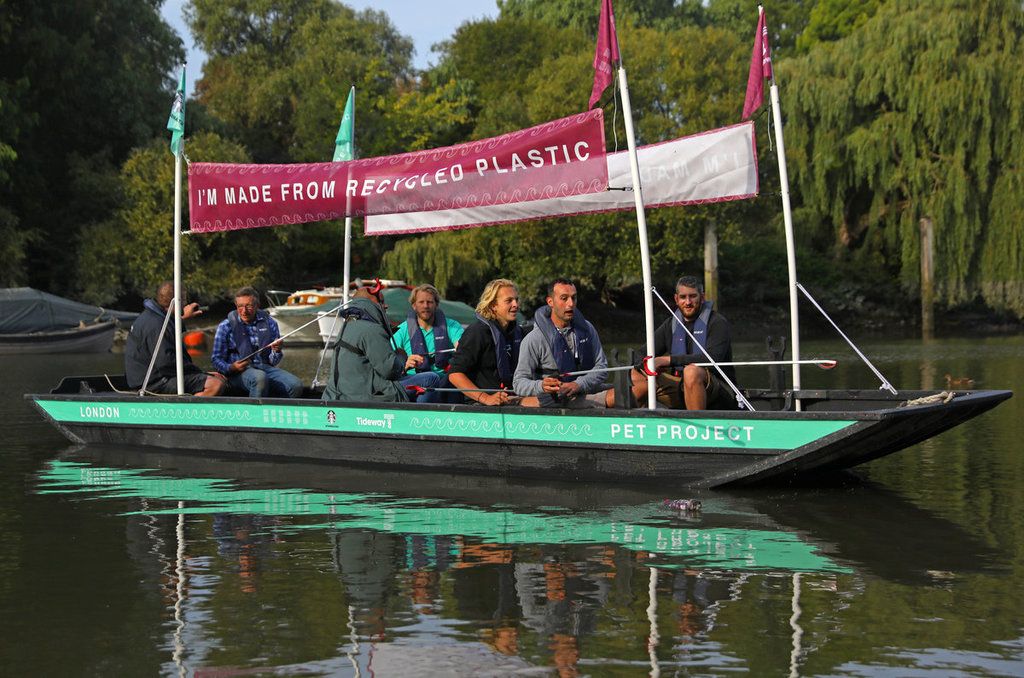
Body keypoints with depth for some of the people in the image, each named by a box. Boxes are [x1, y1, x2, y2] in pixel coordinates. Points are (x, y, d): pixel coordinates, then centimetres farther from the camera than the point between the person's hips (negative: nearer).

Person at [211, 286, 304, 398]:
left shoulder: (269, 323, 12)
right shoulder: (226, 326, 4)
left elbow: (273, 362, 14)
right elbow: (216, 359, 5)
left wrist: (276, 351, -10)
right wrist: (231, 368, -16)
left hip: (265, 367, 4)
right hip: (238, 373, -4)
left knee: (296, 385, -24)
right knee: (260, 378, -40)